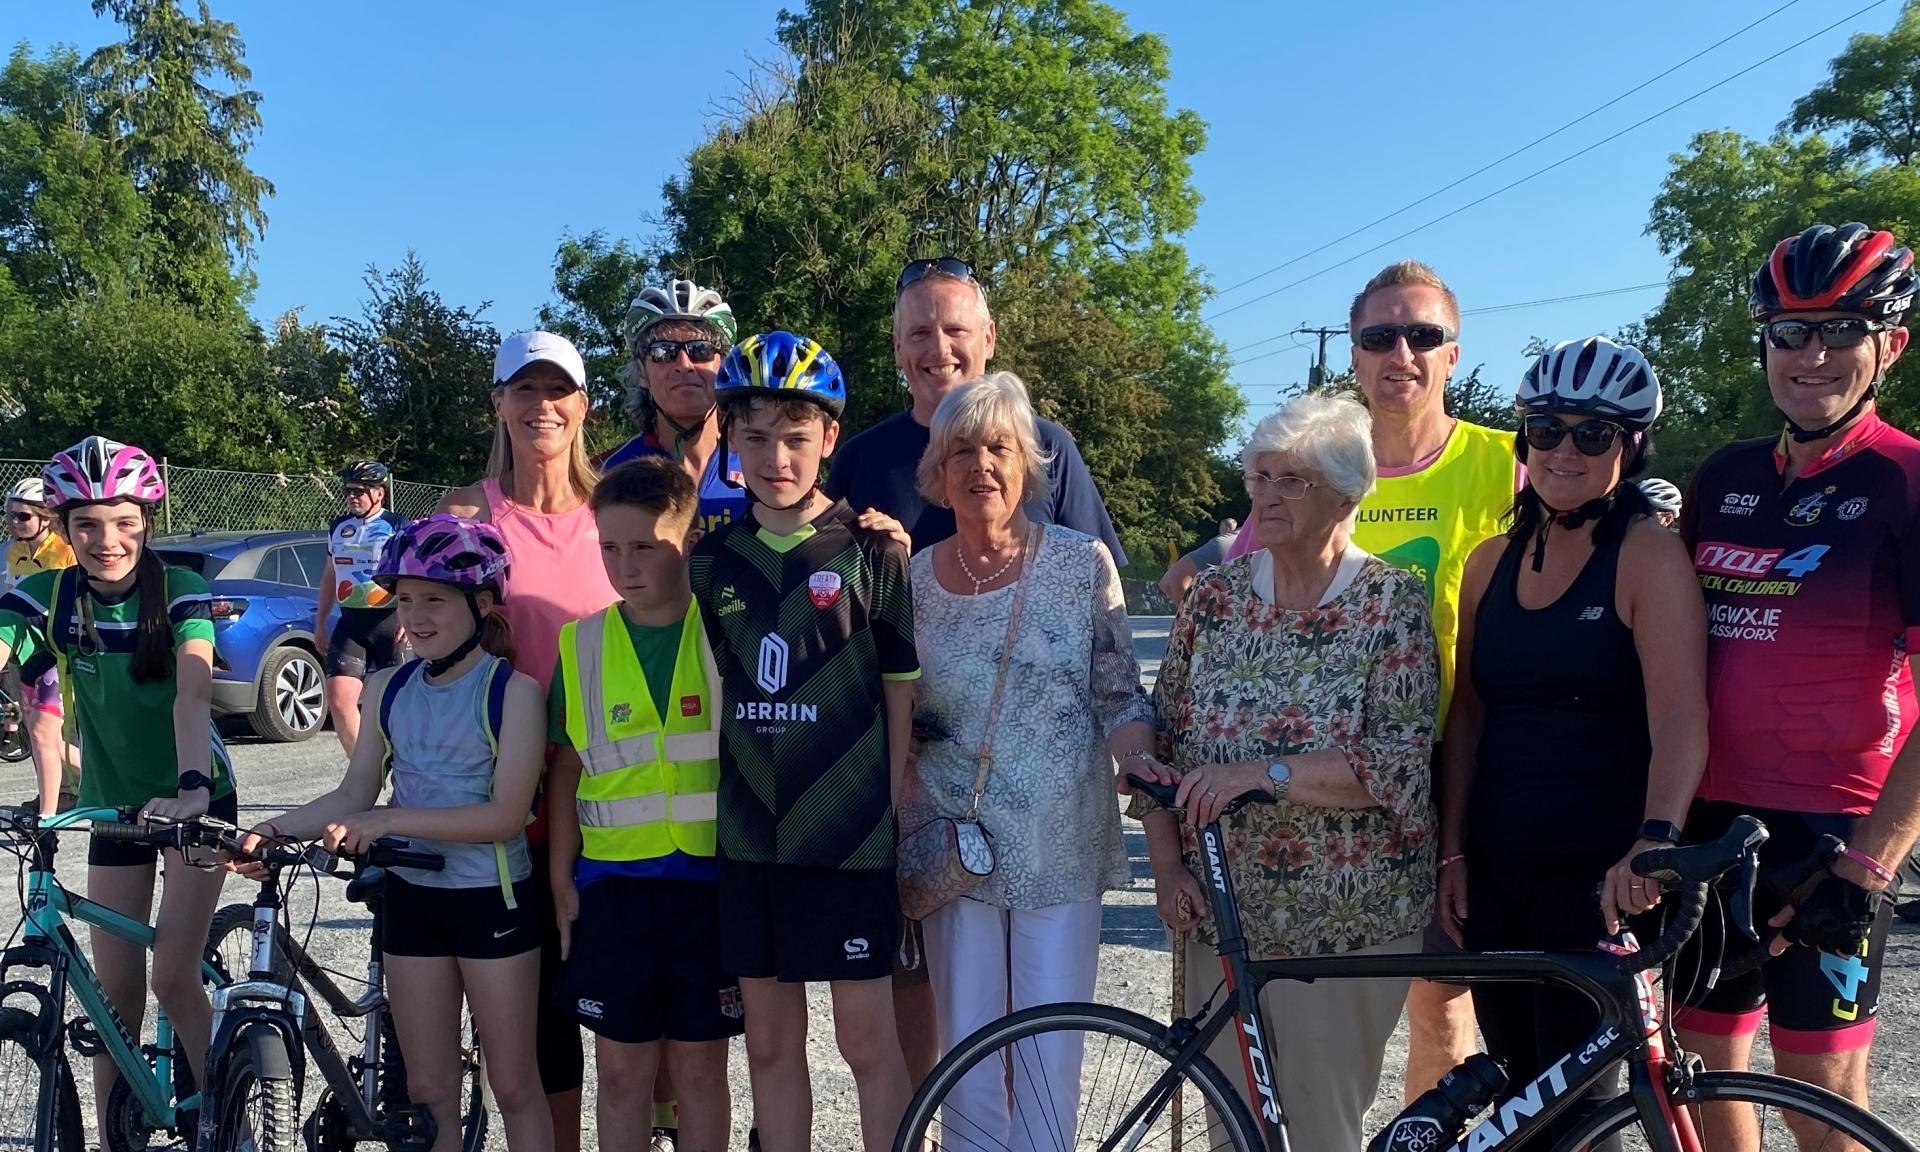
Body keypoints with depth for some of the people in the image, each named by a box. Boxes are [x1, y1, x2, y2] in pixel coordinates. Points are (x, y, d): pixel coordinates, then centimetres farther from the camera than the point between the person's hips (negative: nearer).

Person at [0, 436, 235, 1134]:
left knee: (172, 977, -8)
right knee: (116, 995, 6)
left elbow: (193, 692, -32)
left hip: (197, 799, -3)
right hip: (113, 805, 3)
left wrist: (191, 785, -48)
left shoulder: (180, 592, -18)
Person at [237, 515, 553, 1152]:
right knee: (428, 1090, 13)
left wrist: (392, 820, -23)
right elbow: (354, 795, 6)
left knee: (513, 1086, 8)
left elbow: (506, 815, -19)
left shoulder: (513, 690, -13)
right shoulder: (389, 688, 3)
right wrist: (275, 829, -10)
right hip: (413, 897, 5)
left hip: (494, 900, -5)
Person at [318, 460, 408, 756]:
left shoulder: (398, 527, -2)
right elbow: (330, 577, 23)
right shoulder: (339, 527, 14)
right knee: (339, 699, -9)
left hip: (389, 623, -4)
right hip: (350, 623, 4)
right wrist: (319, 622, 21)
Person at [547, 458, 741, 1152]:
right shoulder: (582, 645, 2)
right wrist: (562, 878, 4)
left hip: (709, 879, -2)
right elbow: (566, 770, 8)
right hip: (614, 881, 2)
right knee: (622, 1067, 10)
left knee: (700, 1066, 10)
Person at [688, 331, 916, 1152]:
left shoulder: (871, 552, -4)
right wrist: (709, 810, 7)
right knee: (770, 1042, 12)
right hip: (750, 837, 4)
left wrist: (897, 820, -4)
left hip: (850, 835, -3)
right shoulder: (710, 561, 6)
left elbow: (901, 697, -2)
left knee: (866, 1039, 4)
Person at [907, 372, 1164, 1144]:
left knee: (1049, 1057, 4)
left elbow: (1119, 695, -1)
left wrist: (1144, 762, -20)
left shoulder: (1083, 562, -3)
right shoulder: (914, 579, 1)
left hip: (1061, 851, -1)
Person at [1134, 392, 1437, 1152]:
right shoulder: (1216, 595, 2)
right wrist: (1167, 866, -2)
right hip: (1220, 914, 4)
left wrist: (1261, 772, -25)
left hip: (1345, 925, -3)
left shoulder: (1393, 602, -8)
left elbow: (1402, 761, -18)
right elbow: (1162, 740, 6)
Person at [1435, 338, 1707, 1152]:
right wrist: (1452, 853, 7)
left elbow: (1681, 718, -20)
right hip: (1496, 874, 5)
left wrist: (1654, 838, -35)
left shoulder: (1649, 553, -8)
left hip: (1601, 876, -5)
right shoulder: (1491, 562, 8)